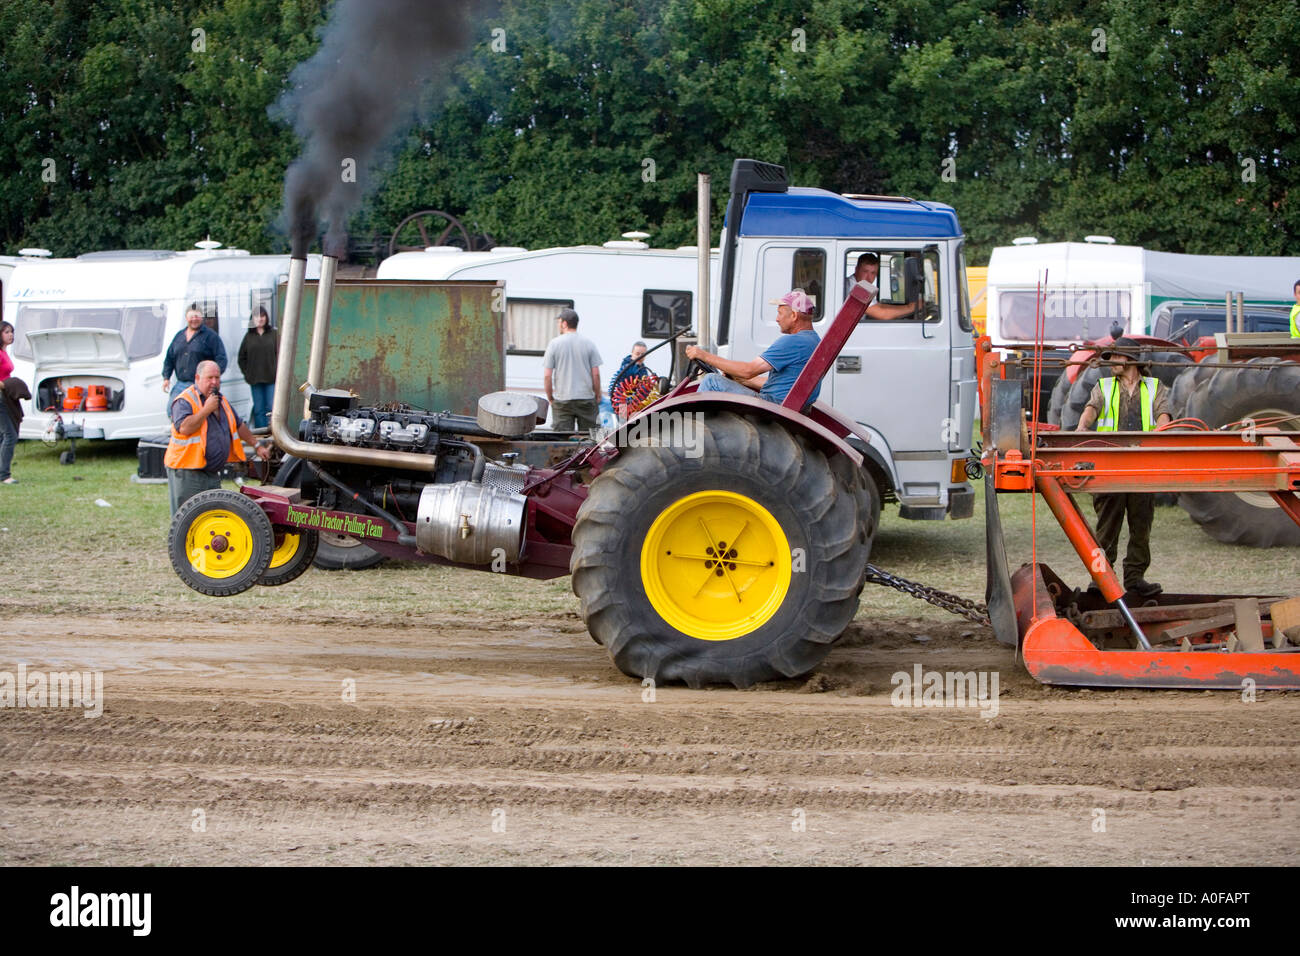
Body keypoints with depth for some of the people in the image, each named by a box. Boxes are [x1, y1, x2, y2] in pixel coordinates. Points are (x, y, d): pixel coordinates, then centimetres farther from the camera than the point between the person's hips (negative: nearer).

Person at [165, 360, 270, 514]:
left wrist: (257, 445, 29)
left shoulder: (221, 400, 15)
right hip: (187, 473, -8)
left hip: (213, 474, 8)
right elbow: (184, 428, -29)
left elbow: (239, 425, 28)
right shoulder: (184, 401, -12)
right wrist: (206, 409, -22)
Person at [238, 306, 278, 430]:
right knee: (258, 410, 2)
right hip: (255, 380, 2)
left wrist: (278, 373, -6)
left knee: (272, 409, -7)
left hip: (271, 378, -2)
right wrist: (247, 373, 3)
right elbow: (242, 358, 13)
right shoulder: (249, 336, 9)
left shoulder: (274, 334, 5)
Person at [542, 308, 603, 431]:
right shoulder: (589, 344, 0)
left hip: (562, 400, -1)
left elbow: (547, 376, -4)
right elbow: (596, 374, -2)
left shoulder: (554, 344, -3)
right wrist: (598, 395, 10)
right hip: (587, 399, 1)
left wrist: (550, 397, 7)